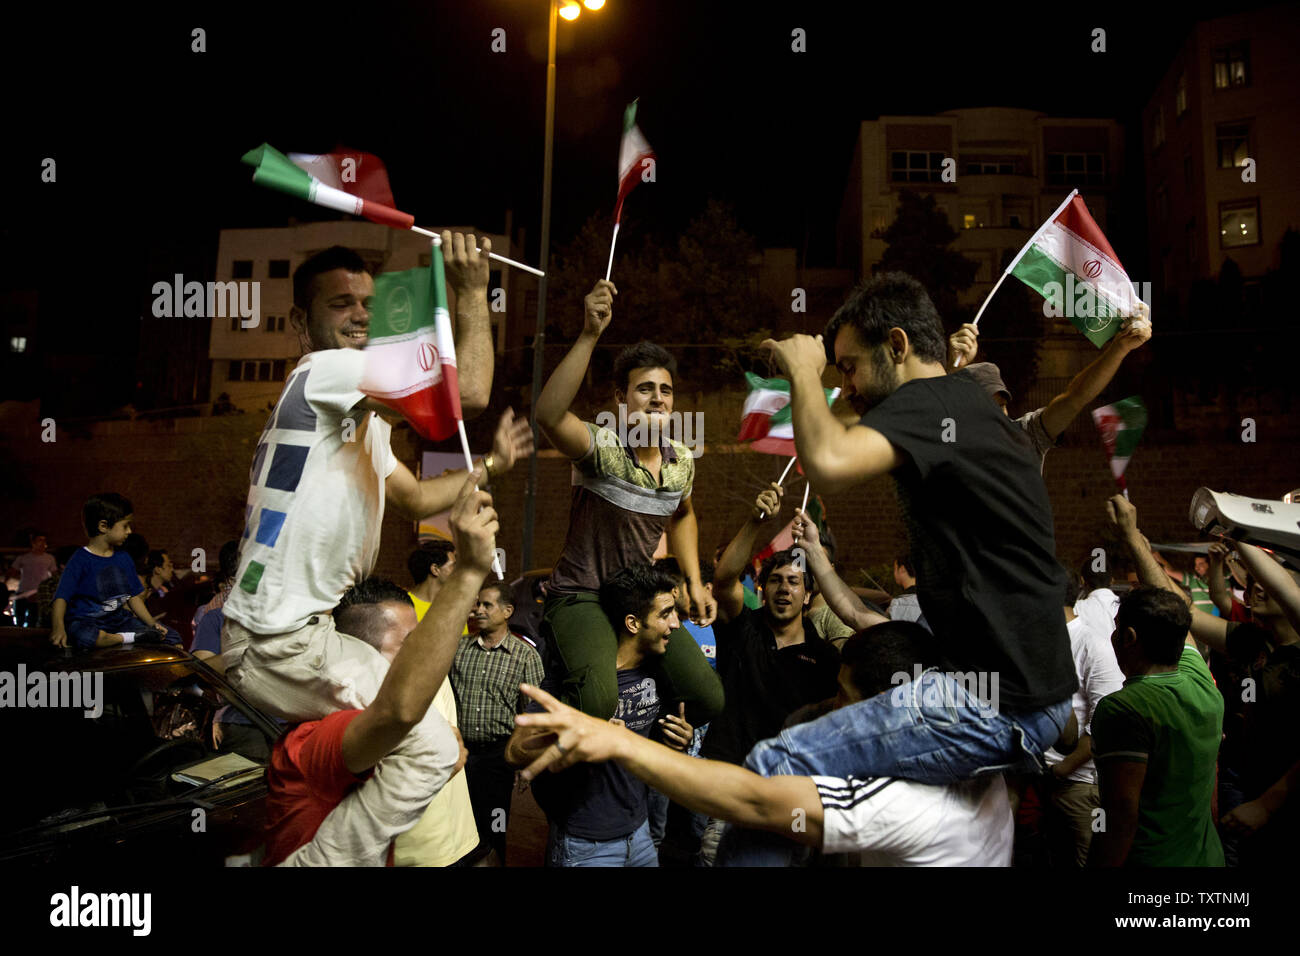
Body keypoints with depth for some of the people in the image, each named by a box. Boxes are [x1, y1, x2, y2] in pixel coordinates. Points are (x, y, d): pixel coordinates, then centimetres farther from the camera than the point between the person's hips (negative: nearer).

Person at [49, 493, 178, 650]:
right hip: (85, 622, -5)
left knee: (170, 636, -12)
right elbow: (62, 596, -17)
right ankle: (135, 637, -28)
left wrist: (152, 624, 0)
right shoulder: (81, 560, -10)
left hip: (118, 618, 5)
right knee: (82, 636, -43)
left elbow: (134, 597, 13)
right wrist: (58, 627, -34)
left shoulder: (123, 558, 9)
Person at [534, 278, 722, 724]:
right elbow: (549, 415, -41)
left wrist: (694, 583, 16)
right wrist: (589, 335, -46)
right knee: (598, 701, -32)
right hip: (580, 598, -6)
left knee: (708, 699, -3)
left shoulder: (682, 461, 2)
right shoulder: (601, 448, -18)